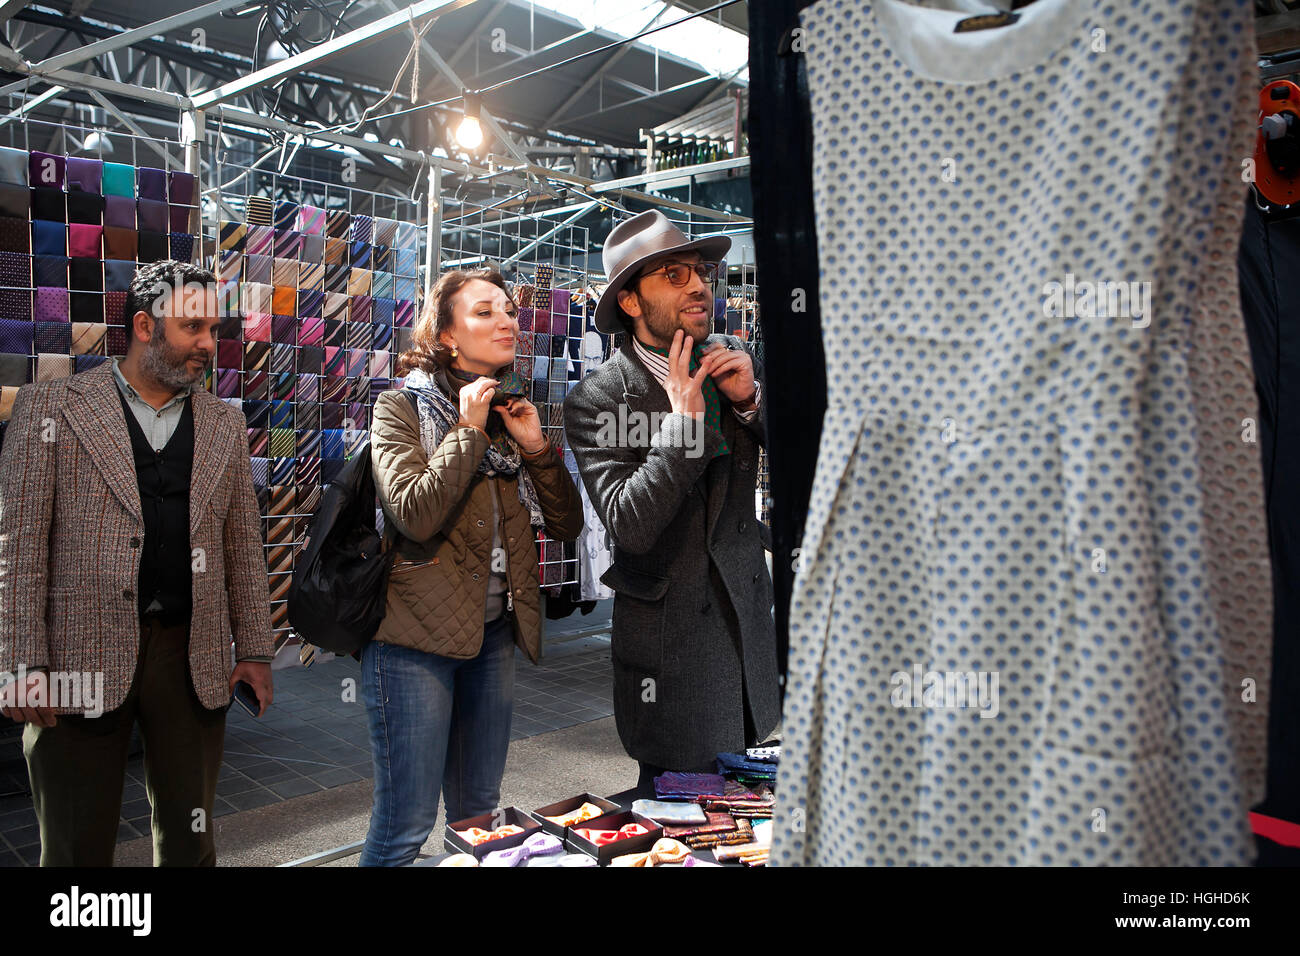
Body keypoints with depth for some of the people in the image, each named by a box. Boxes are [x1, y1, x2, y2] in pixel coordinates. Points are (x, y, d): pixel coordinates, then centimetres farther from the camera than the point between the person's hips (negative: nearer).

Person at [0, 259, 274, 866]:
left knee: (189, 844, 13)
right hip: (81, 658, -3)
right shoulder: (51, 406, 0)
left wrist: (255, 651, 9)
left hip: (193, 659, 3)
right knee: (77, 850, 9)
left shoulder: (224, 425, 10)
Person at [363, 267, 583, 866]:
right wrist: (469, 430, -14)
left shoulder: (508, 415, 11)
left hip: (493, 635, 6)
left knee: (479, 816, 18)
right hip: (416, 640, -6)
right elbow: (414, 514, -22)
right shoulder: (401, 408, -5)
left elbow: (566, 526, 6)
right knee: (405, 828, 0)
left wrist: (535, 446, -5)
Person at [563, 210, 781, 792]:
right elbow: (629, 524, -21)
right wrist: (684, 416, -23)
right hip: (672, 638, -5)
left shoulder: (735, 361, 3)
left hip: (747, 612, 5)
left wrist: (751, 398, -13)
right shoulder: (595, 399, -12)